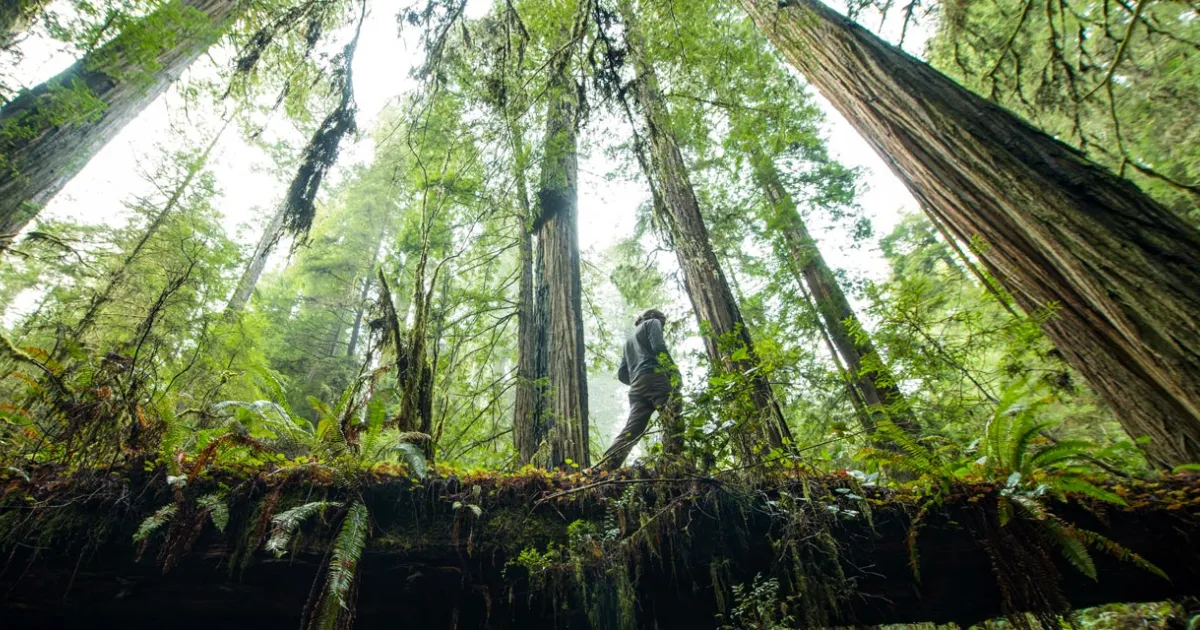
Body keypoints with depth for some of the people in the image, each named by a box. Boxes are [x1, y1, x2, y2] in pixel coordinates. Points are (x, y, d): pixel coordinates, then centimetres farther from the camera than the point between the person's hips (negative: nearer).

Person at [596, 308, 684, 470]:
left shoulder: (629, 337, 36)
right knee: (673, 421, -12)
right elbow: (659, 347, -6)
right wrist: (674, 371, -5)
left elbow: (622, 374, 28)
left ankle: (603, 471, -11)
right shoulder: (652, 323, 17)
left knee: (631, 430, -1)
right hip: (654, 377, -7)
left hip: (636, 388, 7)